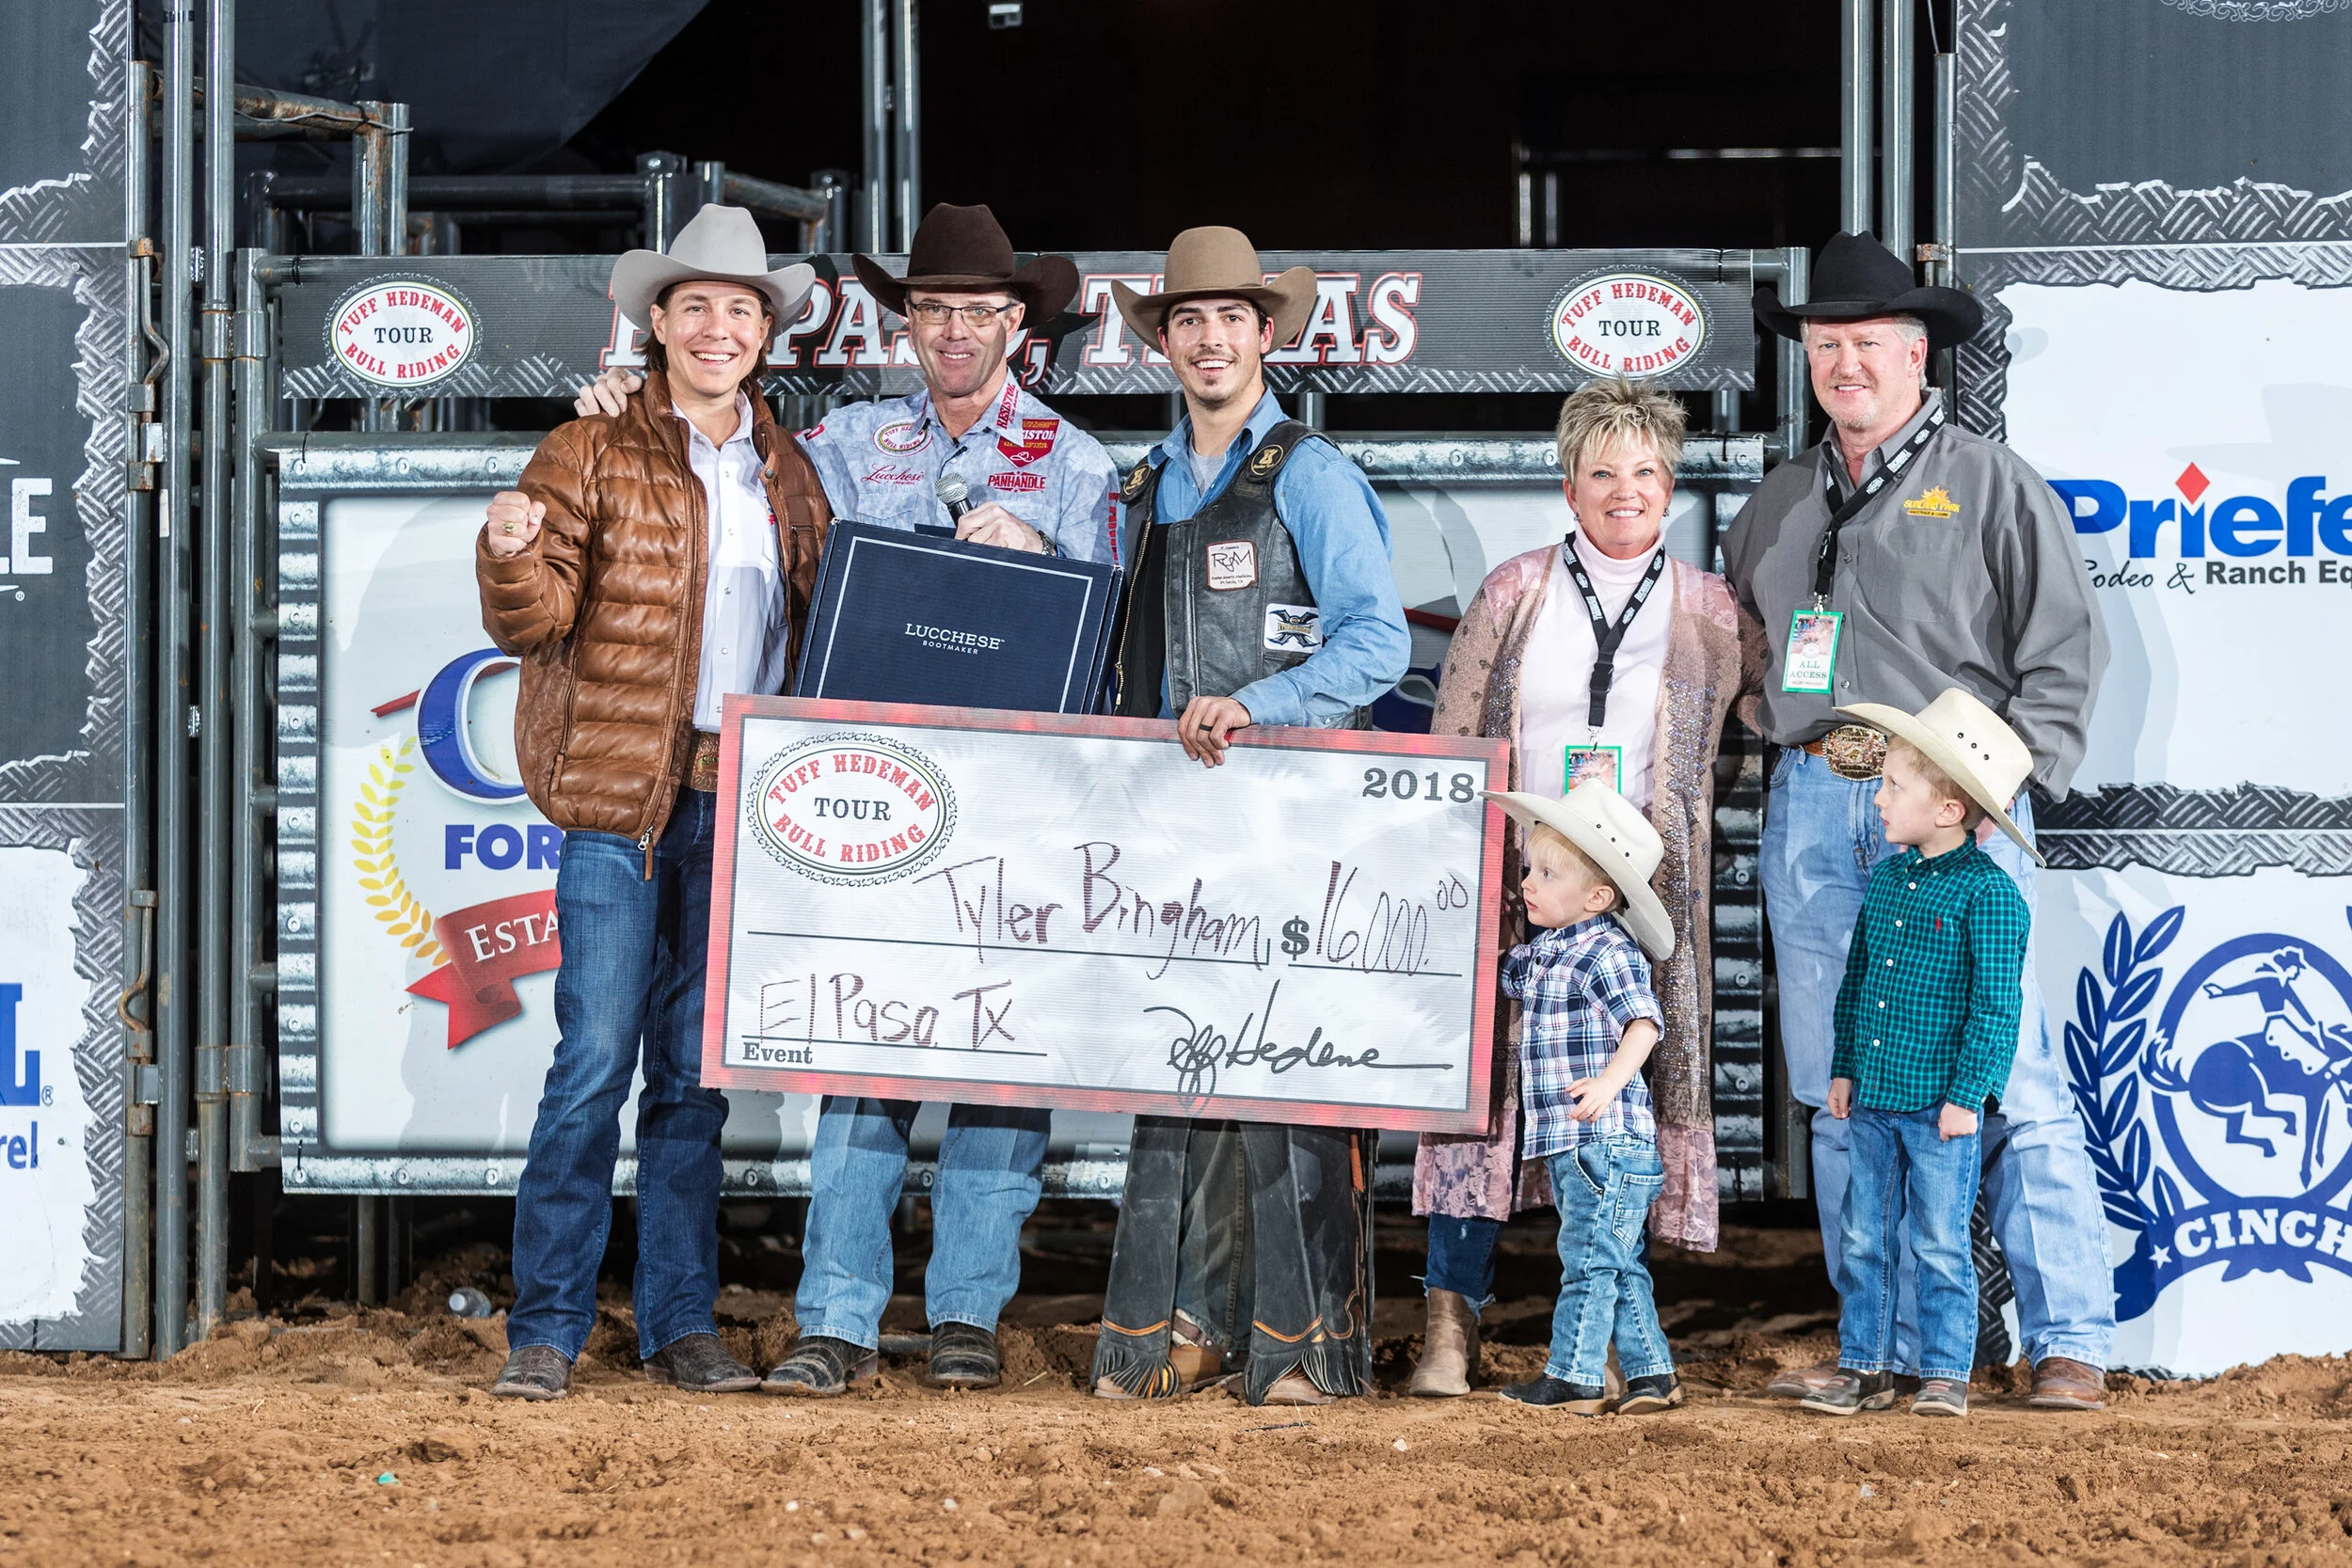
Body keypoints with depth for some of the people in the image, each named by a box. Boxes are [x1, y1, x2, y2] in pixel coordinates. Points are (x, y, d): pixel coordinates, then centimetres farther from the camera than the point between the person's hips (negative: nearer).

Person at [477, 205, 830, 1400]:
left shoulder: (789, 474, 14)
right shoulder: (592, 455, 2)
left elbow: (824, 624, 20)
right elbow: (535, 621, -5)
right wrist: (512, 554, -24)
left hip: (745, 799, 4)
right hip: (621, 798, -4)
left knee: (697, 1068, 8)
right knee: (596, 1060, -7)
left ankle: (680, 1324, 13)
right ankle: (546, 1330, -1)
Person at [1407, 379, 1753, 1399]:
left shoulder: (1709, 609, 9)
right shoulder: (1513, 593, 9)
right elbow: (1449, 742, 10)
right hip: (1516, 884, 0)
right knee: (1488, 1078, -8)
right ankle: (1451, 1322, -6)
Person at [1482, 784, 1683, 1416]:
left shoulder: (1607, 952, -15)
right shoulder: (1539, 952, 14)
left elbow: (1643, 1024, -27)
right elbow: (1506, 979, 36)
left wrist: (1609, 1081, -40)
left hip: (1607, 1137, -10)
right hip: (1569, 1144, 10)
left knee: (1589, 1257, -5)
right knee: (1617, 1263, 13)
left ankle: (1574, 1376, -2)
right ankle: (1651, 1372, 18)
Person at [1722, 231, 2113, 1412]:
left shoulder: (1991, 486, 4)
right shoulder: (1778, 505, 19)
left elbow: (2064, 653, 0)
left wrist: (2003, 783, -9)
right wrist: (1778, 730, 12)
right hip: (1812, 812, 5)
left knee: (2007, 1083, -10)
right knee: (1839, 1092, 4)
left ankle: (2069, 1343, -8)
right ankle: (1889, 1343, 11)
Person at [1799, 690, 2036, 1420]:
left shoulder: (1987, 893, -13)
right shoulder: (1885, 880, 8)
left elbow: (1996, 1005, -13)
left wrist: (1967, 1093, -15)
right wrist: (1844, 1068, 12)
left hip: (1939, 1107, -7)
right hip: (1872, 1099, 7)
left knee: (1940, 1244, 1)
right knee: (1861, 1238, 9)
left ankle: (1946, 1373, 10)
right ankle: (1863, 1366, 18)